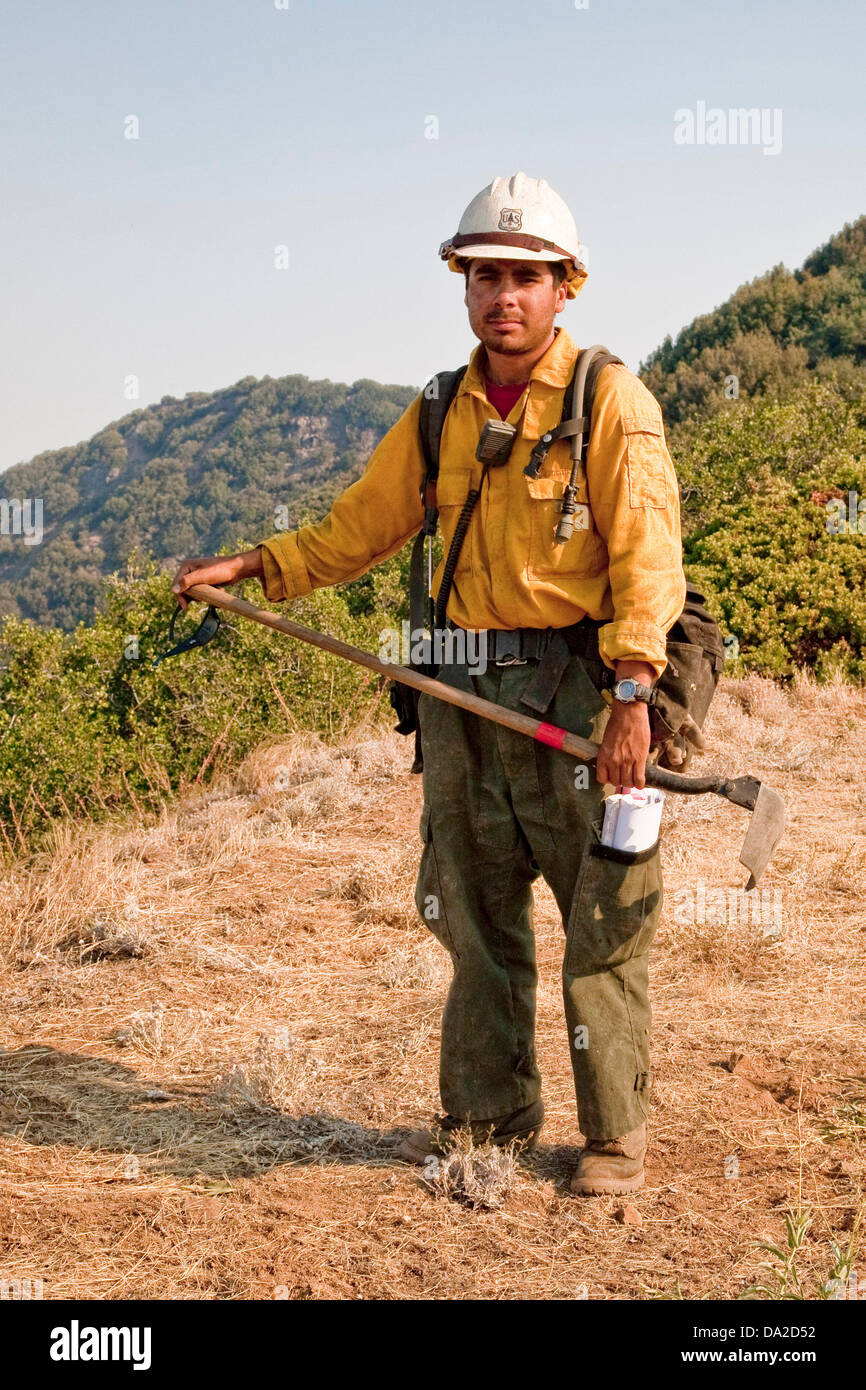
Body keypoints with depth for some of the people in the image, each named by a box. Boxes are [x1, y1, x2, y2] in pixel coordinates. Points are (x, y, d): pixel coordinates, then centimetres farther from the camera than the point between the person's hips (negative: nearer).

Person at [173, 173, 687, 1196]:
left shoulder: (610, 400, -4)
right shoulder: (441, 416, 12)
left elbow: (646, 555, -11)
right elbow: (357, 527, 20)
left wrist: (631, 695, -20)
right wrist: (250, 567, 9)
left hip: (581, 687, -5)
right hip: (469, 692, 5)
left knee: (602, 923, 1)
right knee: (475, 918, 12)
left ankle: (616, 1136, 14)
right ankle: (489, 1114, 26)